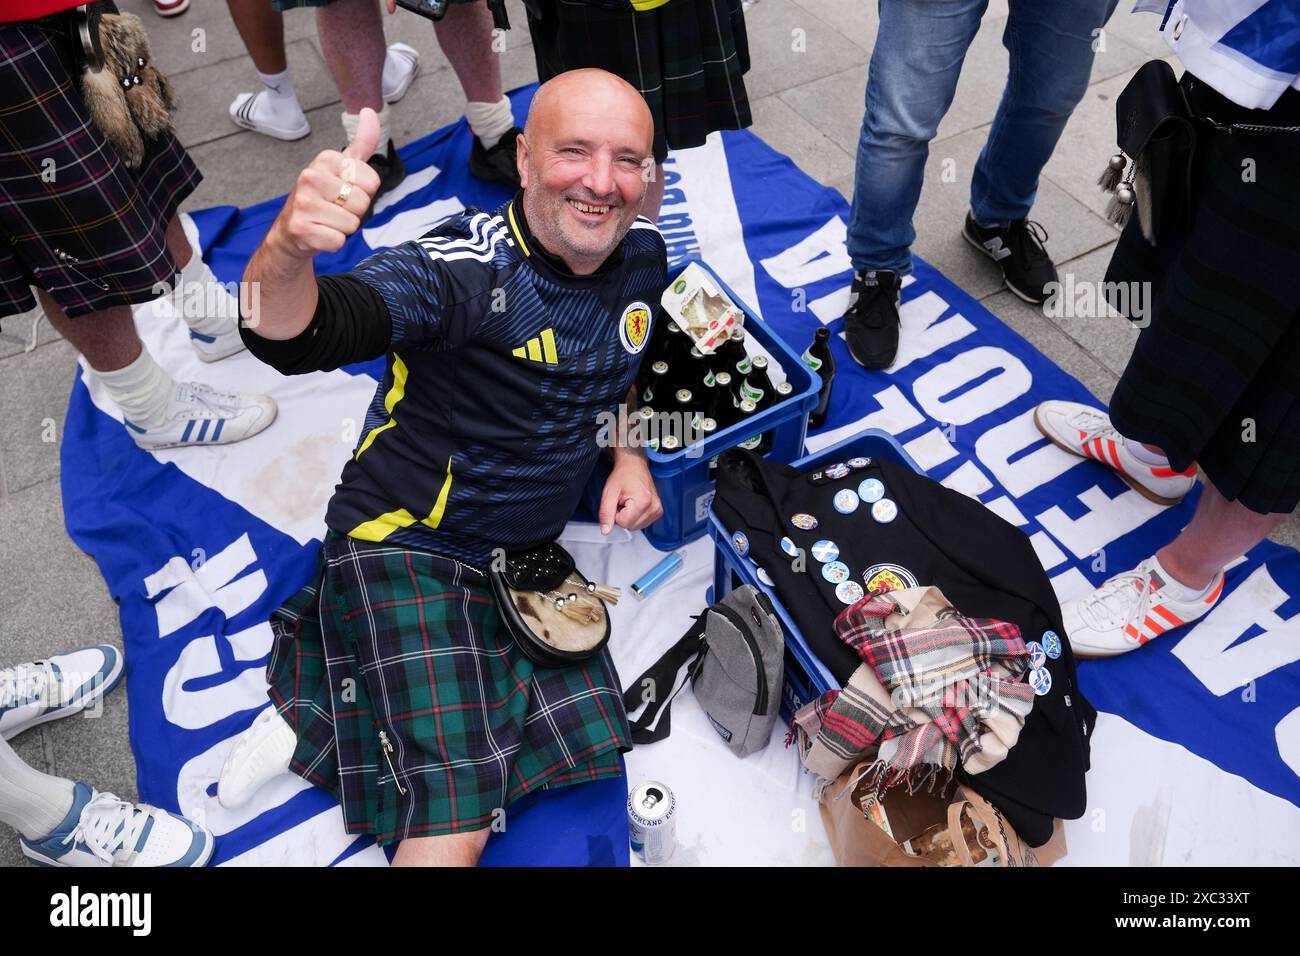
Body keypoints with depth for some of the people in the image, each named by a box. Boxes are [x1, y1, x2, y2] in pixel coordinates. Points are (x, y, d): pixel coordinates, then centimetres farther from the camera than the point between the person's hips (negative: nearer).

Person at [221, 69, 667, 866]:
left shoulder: (642, 253, -3)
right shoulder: (469, 268, -25)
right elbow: (287, 335, -39)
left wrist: (630, 456, 1)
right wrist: (289, 247, -61)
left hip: (528, 551, 8)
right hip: (409, 549, -7)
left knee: (592, 741, 5)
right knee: (458, 822, -14)